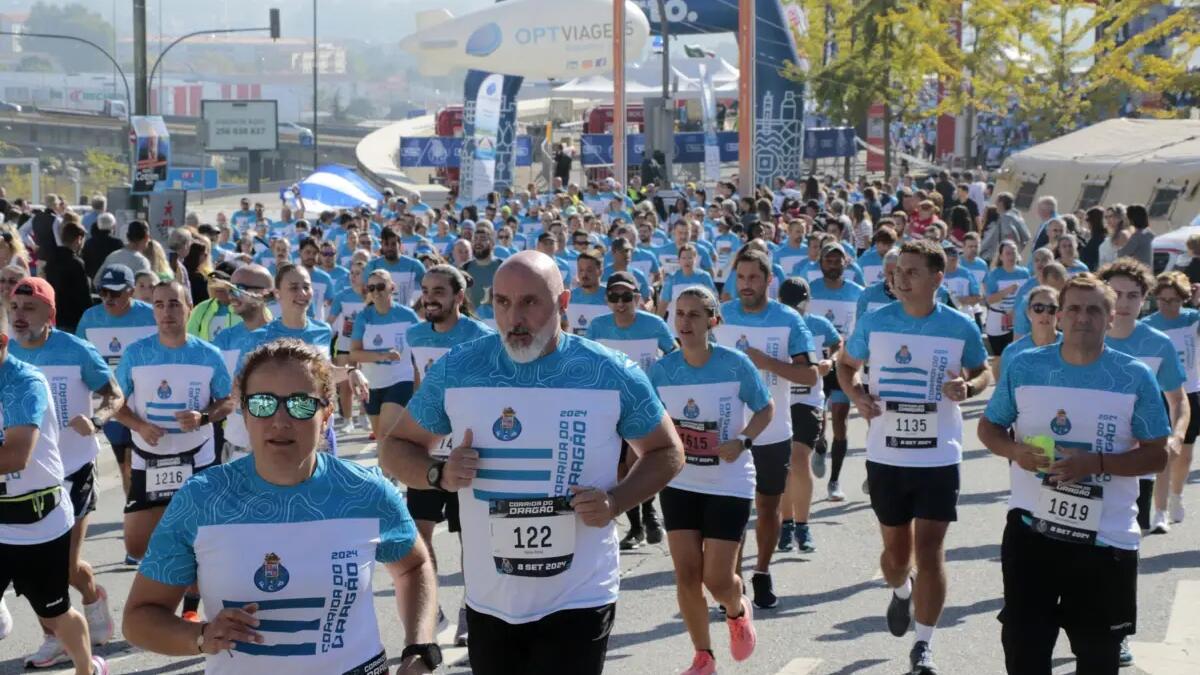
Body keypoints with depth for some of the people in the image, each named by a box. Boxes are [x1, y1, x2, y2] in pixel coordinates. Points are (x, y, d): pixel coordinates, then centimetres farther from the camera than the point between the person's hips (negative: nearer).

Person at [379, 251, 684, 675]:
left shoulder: (612, 375, -7)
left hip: (578, 602, -2)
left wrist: (615, 501, -13)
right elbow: (395, 447, 8)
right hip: (488, 602, 2)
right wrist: (439, 475, -14)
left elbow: (666, 452, 6)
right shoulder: (455, 371, -3)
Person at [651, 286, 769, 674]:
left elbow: (766, 409, -2)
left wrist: (742, 441, -19)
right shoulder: (661, 370, -7)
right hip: (679, 484, 3)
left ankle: (738, 611, 35)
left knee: (717, 578, -3)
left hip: (730, 485, -3)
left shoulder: (736, 365, -15)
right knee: (686, 574, 3)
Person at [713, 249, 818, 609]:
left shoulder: (788, 320, -5)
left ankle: (762, 572, 30)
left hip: (774, 433, 0)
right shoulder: (719, 316, -2)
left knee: (769, 506, 12)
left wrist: (767, 362, -20)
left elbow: (810, 374, -10)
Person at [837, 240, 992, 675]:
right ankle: (901, 591, 49)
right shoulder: (874, 322, -3)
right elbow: (846, 365, 12)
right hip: (885, 456, 2)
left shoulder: (961, 328, -5)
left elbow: (983, 372, 9)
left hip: (939, 457, -2)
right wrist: (856, 395, -9)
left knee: (929, 550, -4)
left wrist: (968, 387, -14)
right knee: (896, 549, 14)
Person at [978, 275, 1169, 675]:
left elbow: (1157, 455, -4)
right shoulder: (1024, 366, 0)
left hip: (1106, 538, -1)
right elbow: (989, 427, 10)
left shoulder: (1135, 377, -5)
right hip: (1031, 528, 1)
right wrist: (1016, 451, -12)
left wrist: (1096, 463, -20)